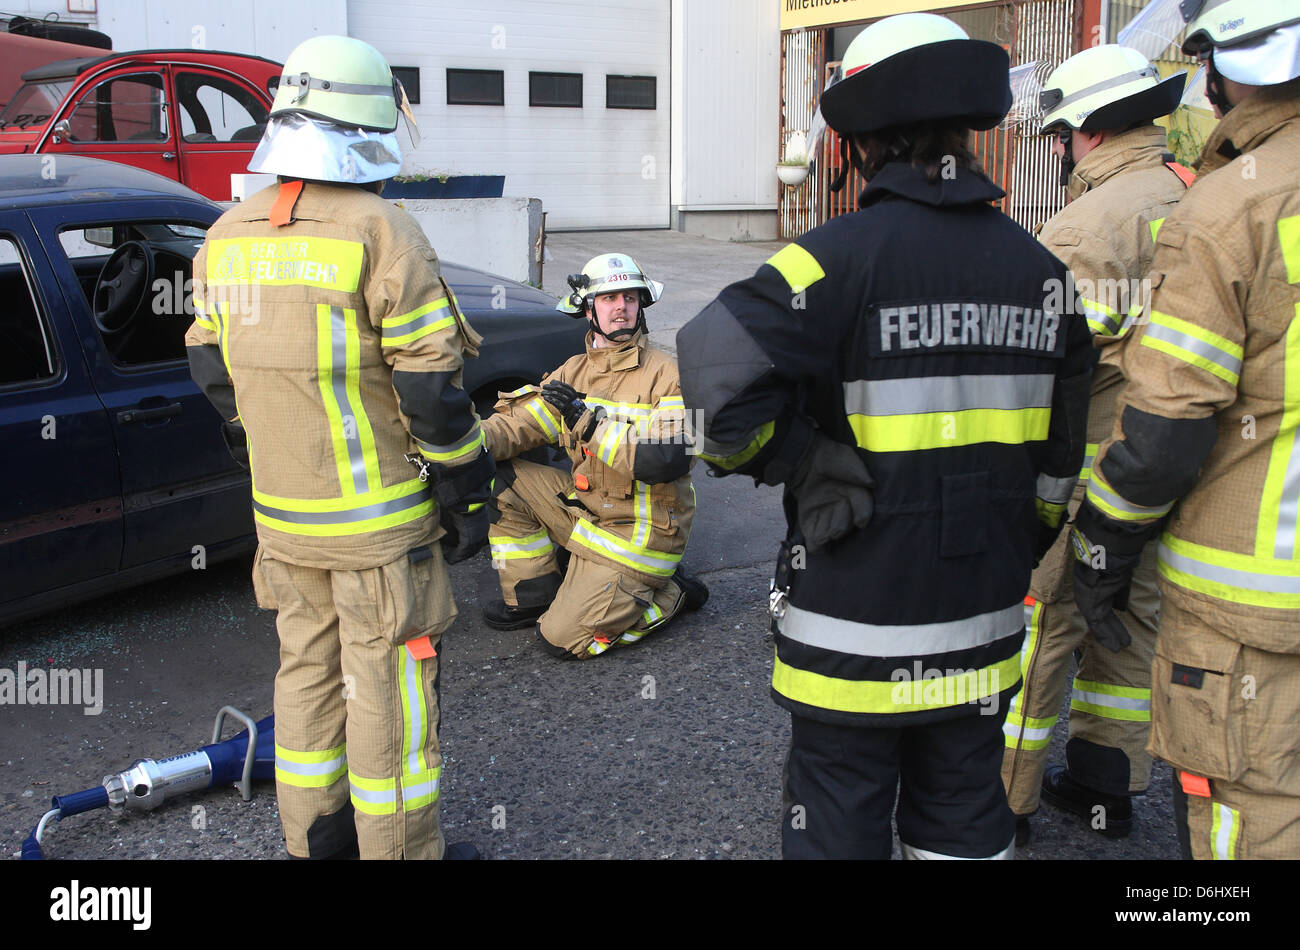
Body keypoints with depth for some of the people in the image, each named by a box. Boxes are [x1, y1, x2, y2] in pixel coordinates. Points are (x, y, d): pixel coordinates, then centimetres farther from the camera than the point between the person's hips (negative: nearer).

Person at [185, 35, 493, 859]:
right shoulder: (381, 234, -17)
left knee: (308, 667, 20)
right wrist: (468, 494, -7)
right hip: (377, 523, -7)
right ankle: (401, 849, 18)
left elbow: (214, 368, 12)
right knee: (389, 689, 5)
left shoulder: (228, 238, 5)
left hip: (281, 517, 7)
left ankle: (314, 836, 33)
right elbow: (431, 388, -17)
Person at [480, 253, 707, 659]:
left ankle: (668, 592, 8)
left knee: (562, 639, -13)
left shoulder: (665, 374, -14)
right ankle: (533, 597, 7)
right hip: (582, 504, 7)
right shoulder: (574, 373, 6)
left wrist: (586, 420, -26)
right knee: (501, 478, -5)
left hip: (636, 531, -7)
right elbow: (517, 424, 0)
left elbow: (667, 460, -27)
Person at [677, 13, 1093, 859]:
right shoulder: (1038, 268, 3)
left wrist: (802, 463, -12)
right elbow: (1066, 451, 8)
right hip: (984, 625, 6)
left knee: (839, 819, 11)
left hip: (858, 621, -5)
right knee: (966, 819, 21)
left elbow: (719, 374, -28)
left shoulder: (847, 255, -15)